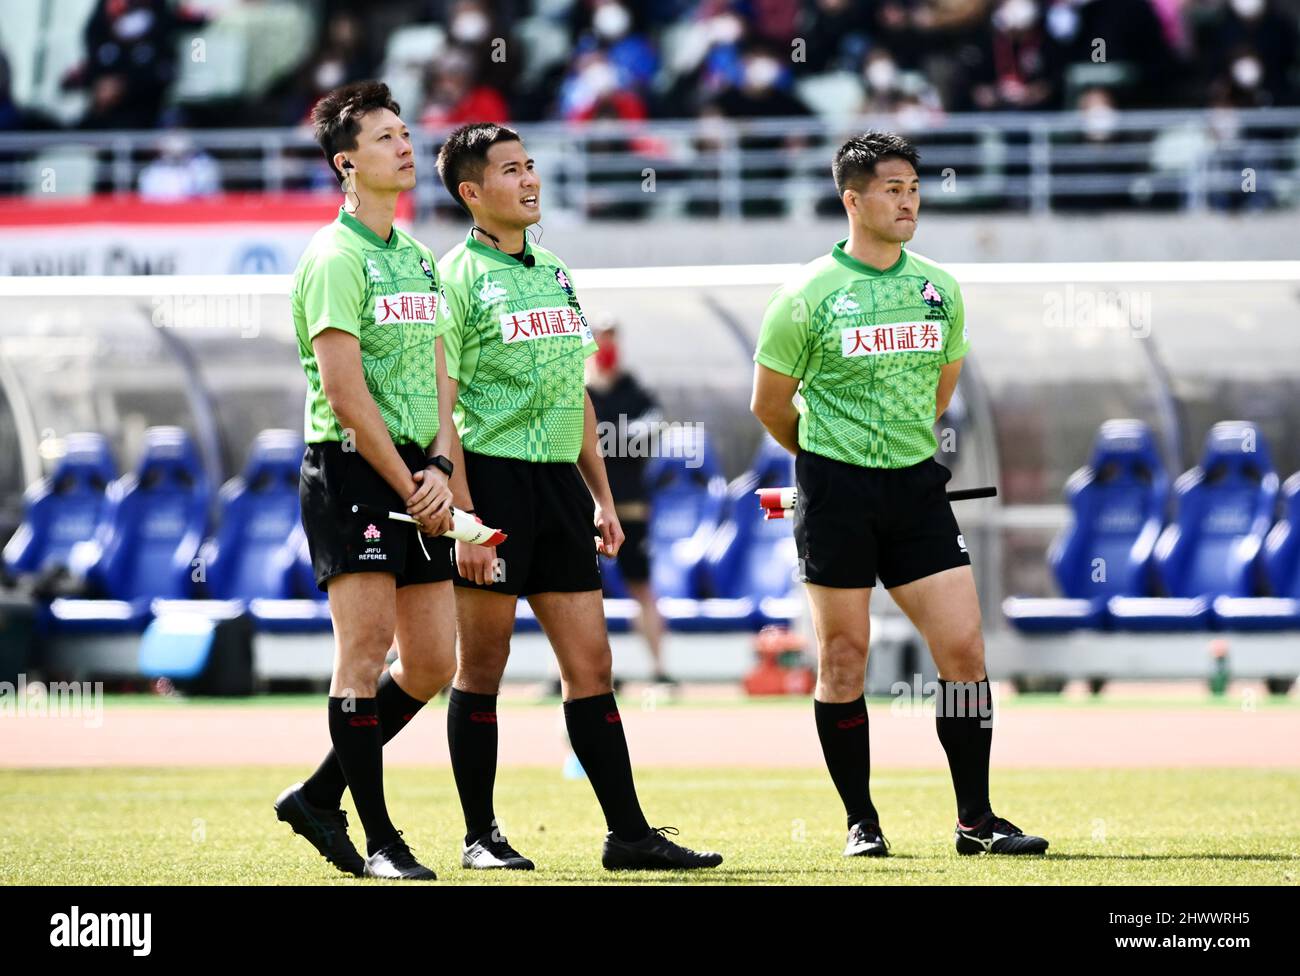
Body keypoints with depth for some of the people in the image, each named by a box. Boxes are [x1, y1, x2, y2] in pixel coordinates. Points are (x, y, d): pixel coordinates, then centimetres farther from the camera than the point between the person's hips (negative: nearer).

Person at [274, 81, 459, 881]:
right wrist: (406, 486, -13)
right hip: (350, 469, -8)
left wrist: (439, 469, -2)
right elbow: (345, 391, -15)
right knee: (366, 648, -8)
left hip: (417, 477, 8)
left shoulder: (417, 257, 17)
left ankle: (319, 799, 19)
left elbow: (439, 376, 15)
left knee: (433, 663, 6)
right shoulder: (337, 258, -9)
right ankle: (378, 839, -4)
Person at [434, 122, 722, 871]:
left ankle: (629, 833, 6)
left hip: (558, 481, 7)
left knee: (591, 663, 5)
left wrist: (602, 496, 17)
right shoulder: (460, 276, -7)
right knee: (483, 668, 0)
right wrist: (465, 517, -18)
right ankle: (481, 835, 8)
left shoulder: (554, 276, 16)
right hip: (492, 476, -7)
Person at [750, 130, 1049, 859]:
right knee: (845, 656, 1)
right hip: (836, 492, -4)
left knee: (964, 647, -4)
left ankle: (976, 819, 3)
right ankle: (861, 822, 11)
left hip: (916, 486, 4)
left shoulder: (941, 289, 7)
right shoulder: (809, 296, -6)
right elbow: (770, 404, 3)